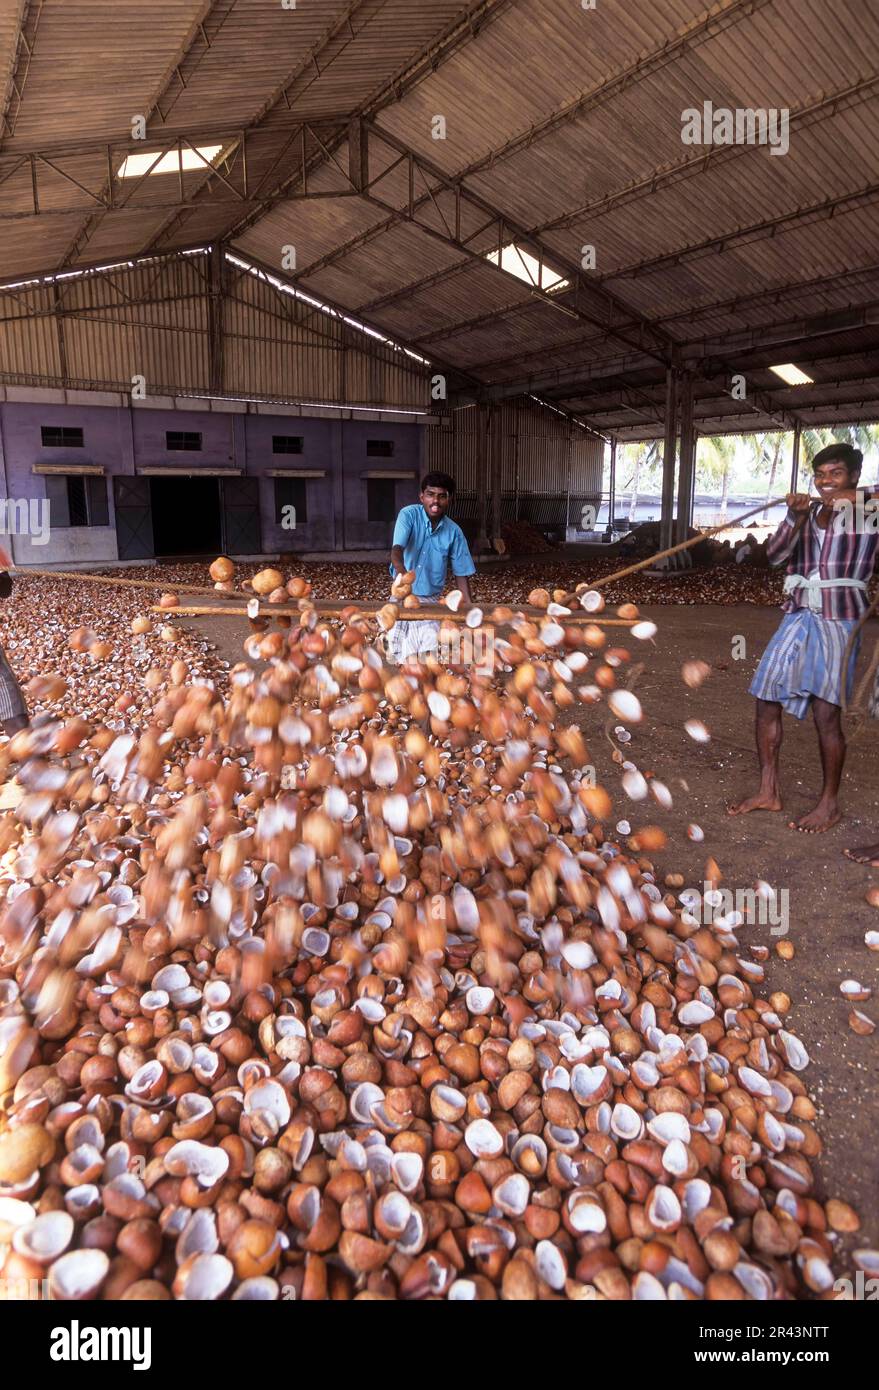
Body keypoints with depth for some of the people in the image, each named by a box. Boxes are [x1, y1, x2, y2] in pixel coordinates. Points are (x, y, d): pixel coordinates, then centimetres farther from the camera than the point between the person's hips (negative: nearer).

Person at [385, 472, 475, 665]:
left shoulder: (454, 531, -5)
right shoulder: (409, 515, -11)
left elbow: (461, 572, 2)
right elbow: (396, 549, -26)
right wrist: (401, 571, -48)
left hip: (432, 600, 1)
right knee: (404, 661, 2)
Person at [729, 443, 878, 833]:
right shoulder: (808, 511, 14)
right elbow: (775, 554, 1)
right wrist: (796, 517, -14)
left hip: (840, 618, -5)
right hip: (798, 615, 5)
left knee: (826, 712, -8)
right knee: (767, 701, 4)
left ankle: (830, 803, 6)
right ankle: (769, 791, 16)